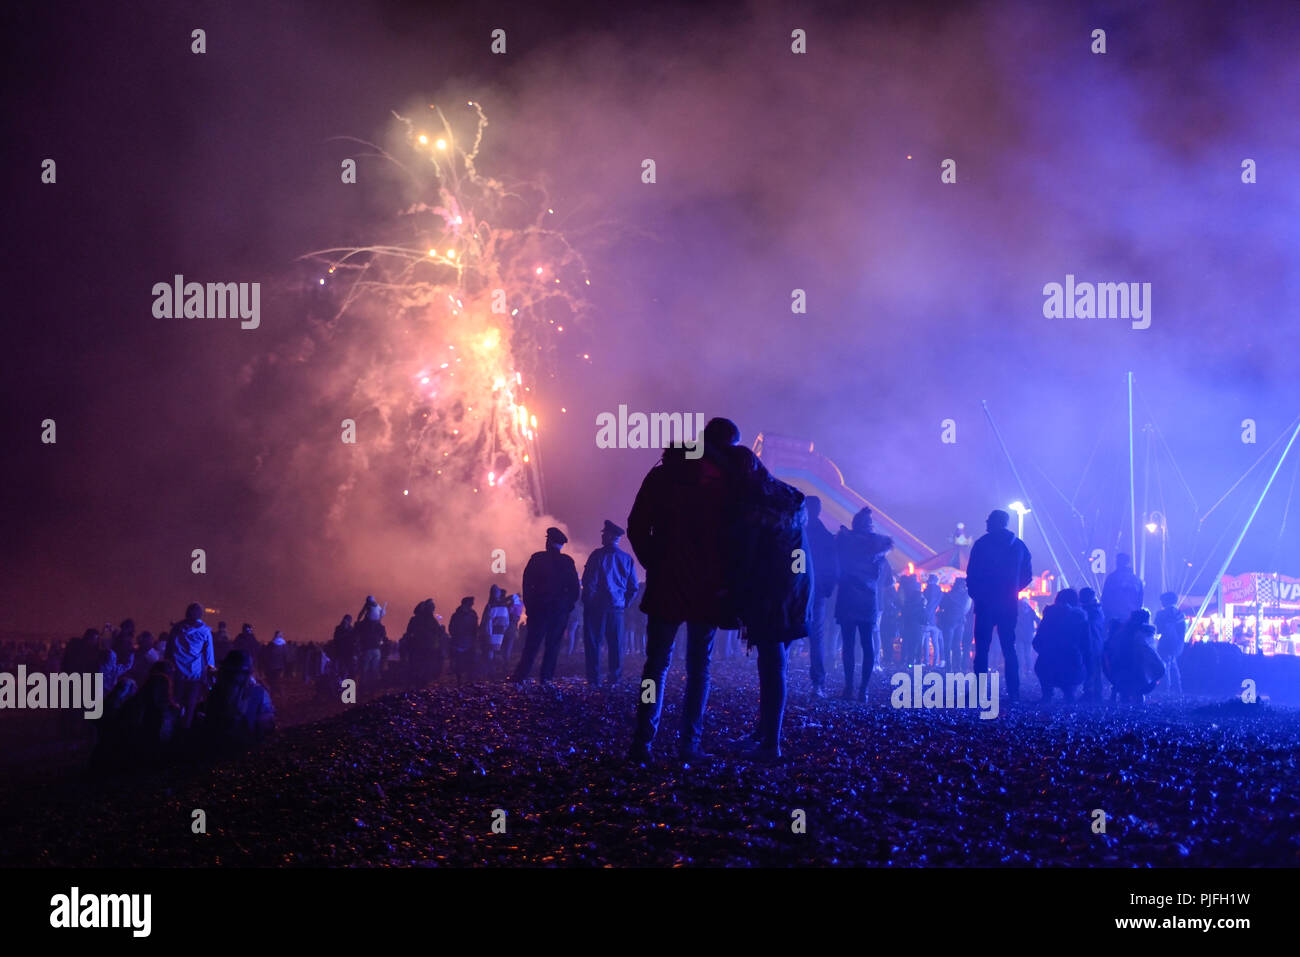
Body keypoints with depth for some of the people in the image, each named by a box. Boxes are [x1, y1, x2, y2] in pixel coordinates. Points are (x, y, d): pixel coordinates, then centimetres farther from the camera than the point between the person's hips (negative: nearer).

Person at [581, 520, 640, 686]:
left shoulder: (598, 555, -8)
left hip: (597, 606, -4)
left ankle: (594, 679, -3)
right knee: (615, 644, 9)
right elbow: (633, 588, 10)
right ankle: (615, 678, 9)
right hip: (617, 607, 4)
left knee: (593, 642, 0)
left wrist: (587, 602, -1)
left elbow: (589, 581, -10)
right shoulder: (627, 559, 8)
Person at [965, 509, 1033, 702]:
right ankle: (1013, 692, 3)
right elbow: (1027, 575, 10)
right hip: (1009, 605, 4)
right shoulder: (1018, 545, 7)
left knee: (982, 648, 0)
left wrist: (975, 594, 7)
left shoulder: (982, 544, -5)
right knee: (1009, 648, 10)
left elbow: (971, 574, -7)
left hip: (986, 602, -3)